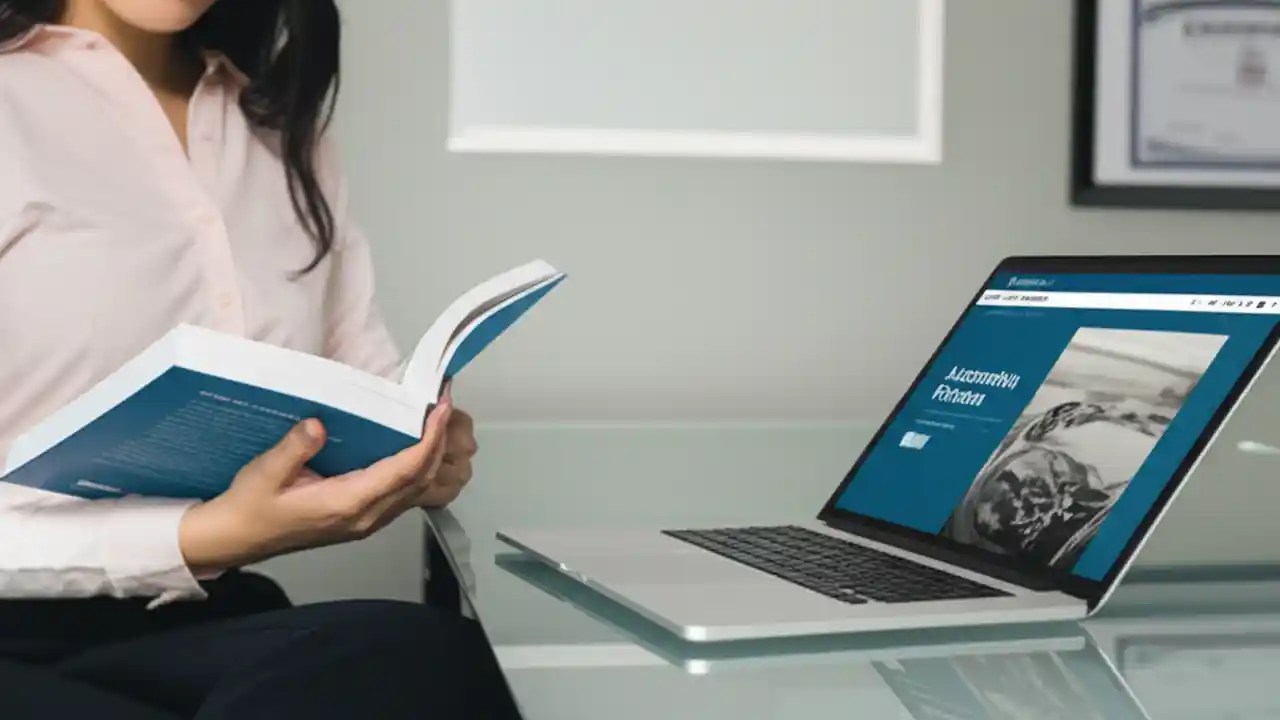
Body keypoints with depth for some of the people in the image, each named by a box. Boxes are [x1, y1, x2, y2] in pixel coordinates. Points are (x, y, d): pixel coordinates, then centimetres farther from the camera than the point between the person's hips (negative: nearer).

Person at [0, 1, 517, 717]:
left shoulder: (283, 124, 15)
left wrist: (419, 443, -3)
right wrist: (205, 539, -23)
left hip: (202, 622, 5)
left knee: (419, 657, -30)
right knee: (417, 660, -32)